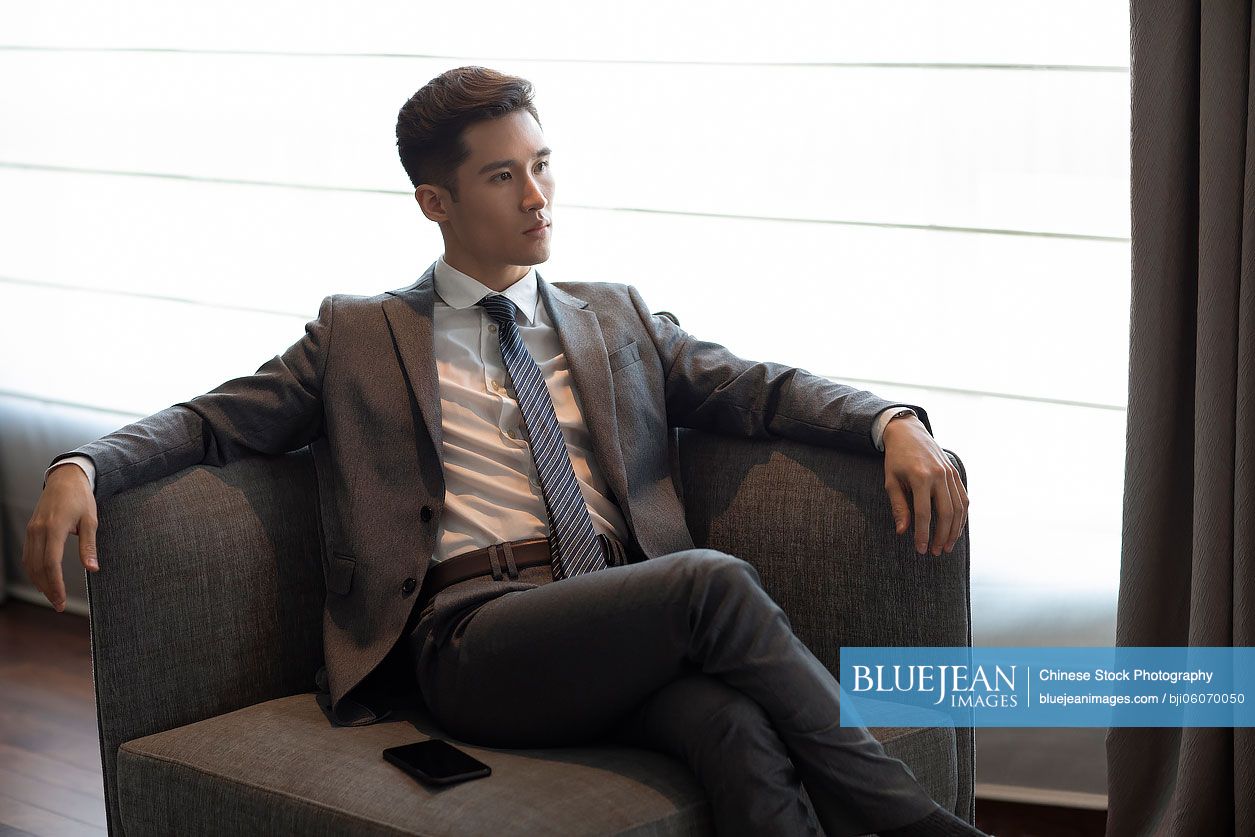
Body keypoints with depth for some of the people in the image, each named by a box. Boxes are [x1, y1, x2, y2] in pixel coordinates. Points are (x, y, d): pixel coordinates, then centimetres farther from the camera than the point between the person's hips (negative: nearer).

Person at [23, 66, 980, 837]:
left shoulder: (617, 319, 26)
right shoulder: (359, 333, 20)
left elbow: (764, 388, 16)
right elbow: (214, 420, 14)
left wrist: (895, 422, -4)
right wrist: (81, 469, -7)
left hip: (621, 631, 3)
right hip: (474, 633, -3)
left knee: (732, 723, -34)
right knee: (716, 581, -31)